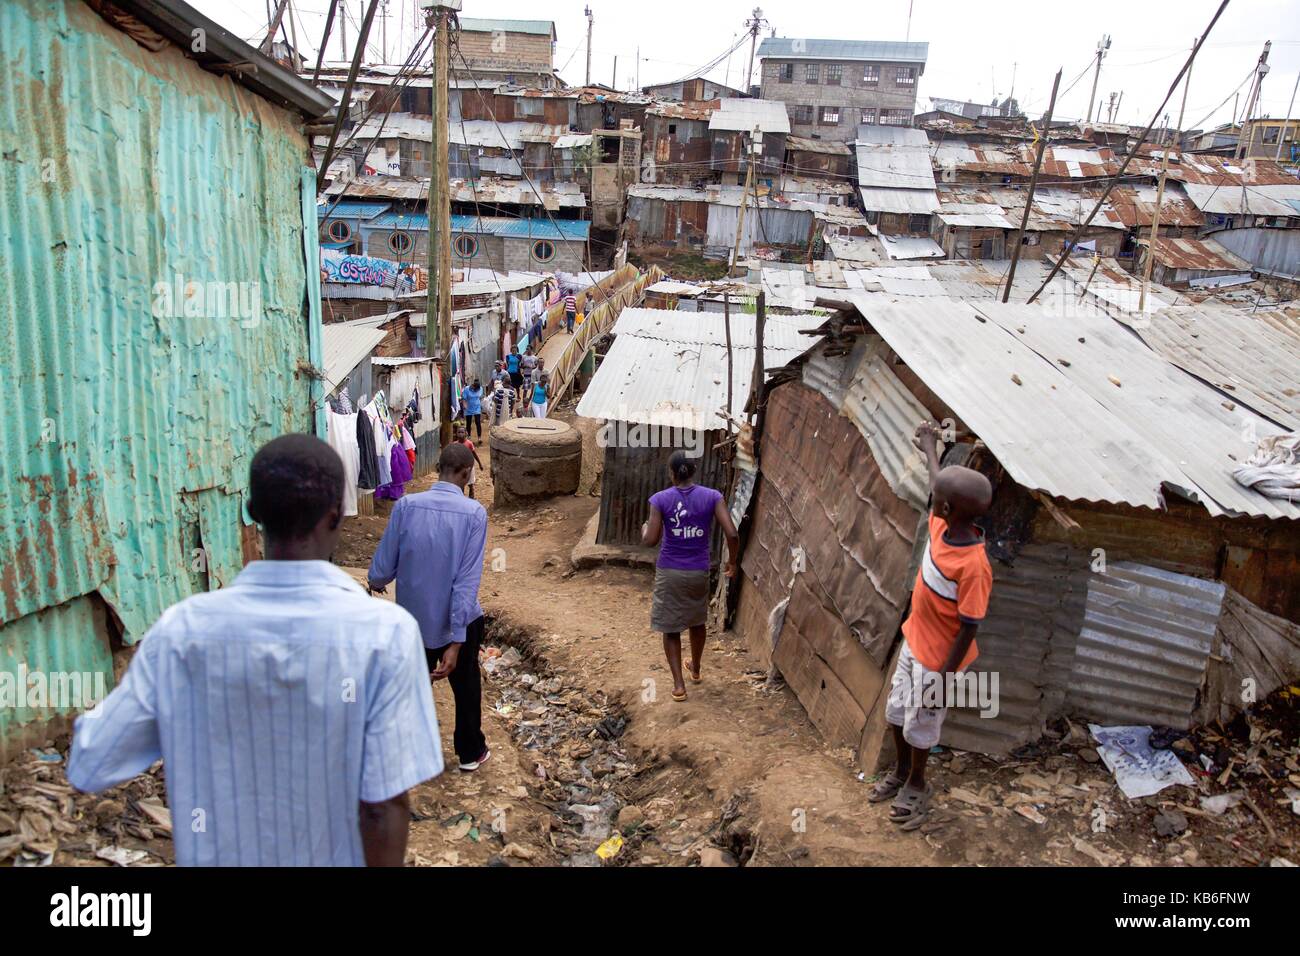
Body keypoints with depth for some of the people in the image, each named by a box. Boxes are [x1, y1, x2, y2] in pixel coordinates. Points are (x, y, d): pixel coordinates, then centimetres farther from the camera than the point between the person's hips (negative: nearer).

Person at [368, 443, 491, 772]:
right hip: (459, 622, -2)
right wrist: (455, 642, -21)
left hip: (414, 619, 2)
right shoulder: (474, 513, -17)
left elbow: (384, 566, -8)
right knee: (466, 688, 20)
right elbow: (468, 580, -21)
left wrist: (376, 582, 18)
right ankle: (470, 752, 36)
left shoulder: (406, 505, -12)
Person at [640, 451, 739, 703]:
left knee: (670, 628, 11)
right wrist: (732, 561, 3)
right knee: (697, 621, 25)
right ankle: (696, 669, 43)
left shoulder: (660, 499, -11)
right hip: (699, 571, 2)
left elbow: (650, 541, -11)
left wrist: (644, 528, 11)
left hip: (669, 572, -2)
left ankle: (679, 685, 11)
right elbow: (732, 534, -14)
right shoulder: (712, 497, -8)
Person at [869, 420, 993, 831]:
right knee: (896, 711, 23)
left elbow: (968, 630, -25)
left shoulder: (973, 566, -33)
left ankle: (916, 787, 39)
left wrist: (942, 678, -18)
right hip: (914, 641, 8)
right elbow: (940, 487, 11)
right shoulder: (942, 525, -12)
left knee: (920, 726, 14)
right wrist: (929, 448, 26)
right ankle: (901, 772, 47)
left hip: (938, 658, -8)